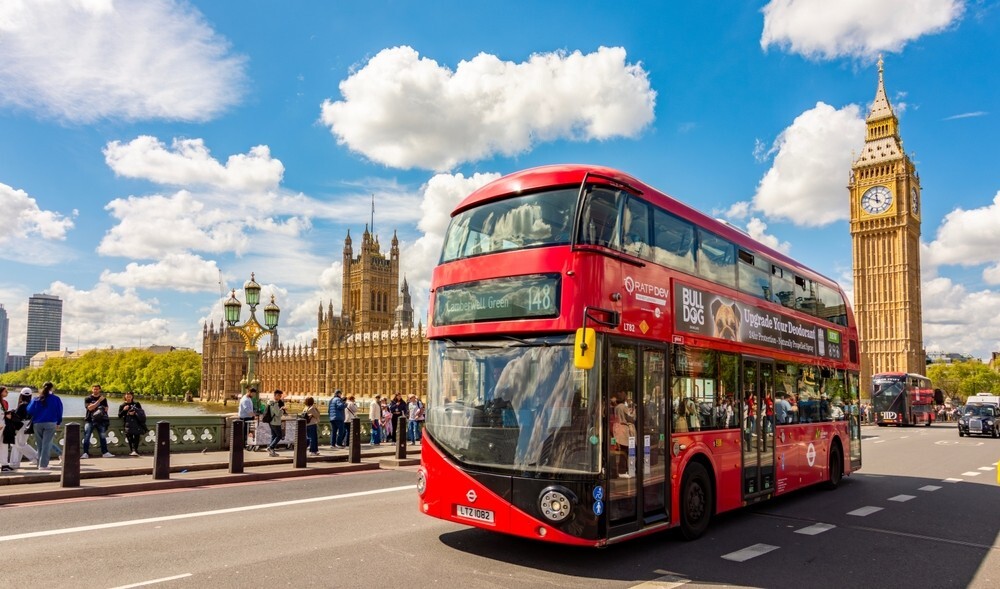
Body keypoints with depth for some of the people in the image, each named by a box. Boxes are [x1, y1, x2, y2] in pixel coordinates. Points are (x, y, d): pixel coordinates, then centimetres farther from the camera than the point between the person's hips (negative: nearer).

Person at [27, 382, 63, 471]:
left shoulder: (36, 399, 3)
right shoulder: (56, 399, 0)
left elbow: (29, 411, -4)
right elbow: (59, 412, 3)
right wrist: (59, 422, 14)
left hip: (37, 424, 2)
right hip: (50, 423, -2)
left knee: (40, 444, 14)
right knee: (47, 444, -3)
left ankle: (40, 463, 17)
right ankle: (43, 465, -9)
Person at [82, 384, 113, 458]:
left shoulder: (103, 398, 10)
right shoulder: (88, 398, 2)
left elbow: (106, 408, 9)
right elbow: (90, 407, -13)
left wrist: (101, 411, -12)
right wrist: (99, 401, -18)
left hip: (100, 420, 2)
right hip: (89, 420, -2)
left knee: (103, 437, 2)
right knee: (86, 437, -7)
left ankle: (105, 452, 6)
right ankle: (85, 453, -4)